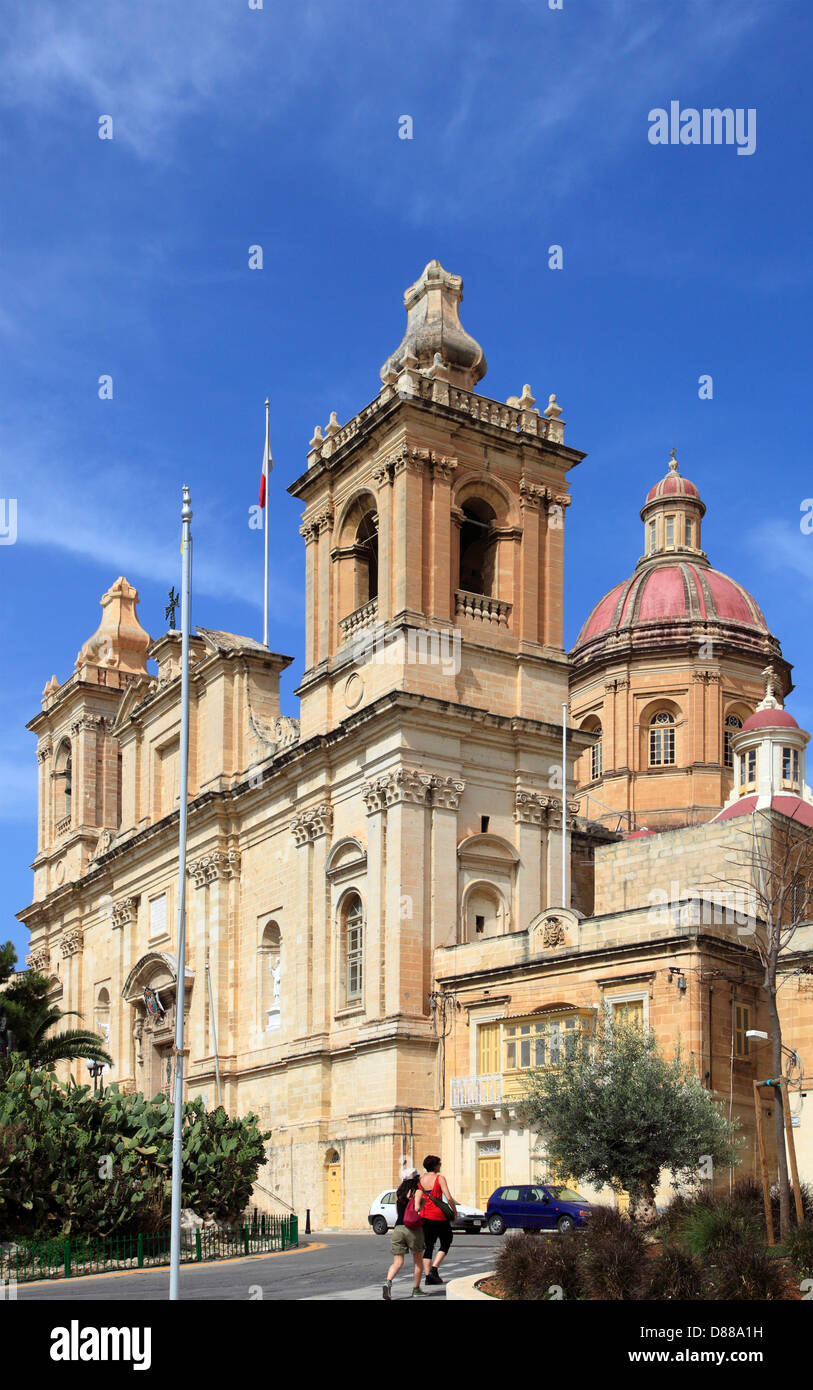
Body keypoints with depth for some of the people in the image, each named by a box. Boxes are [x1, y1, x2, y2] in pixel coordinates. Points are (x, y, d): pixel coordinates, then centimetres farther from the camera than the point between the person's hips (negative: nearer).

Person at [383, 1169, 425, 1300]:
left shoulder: (398, 1193, 15)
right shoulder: (418, 1192, -2)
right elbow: (416, 1208, -17)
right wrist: (423, 1204, 3)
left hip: (398, 1228, 4)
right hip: (413, 1229, -4)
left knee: (397, 1262, 2)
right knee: (418, 1261, 15)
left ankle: (388, 1281, -24)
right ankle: (416, 1289, 18)